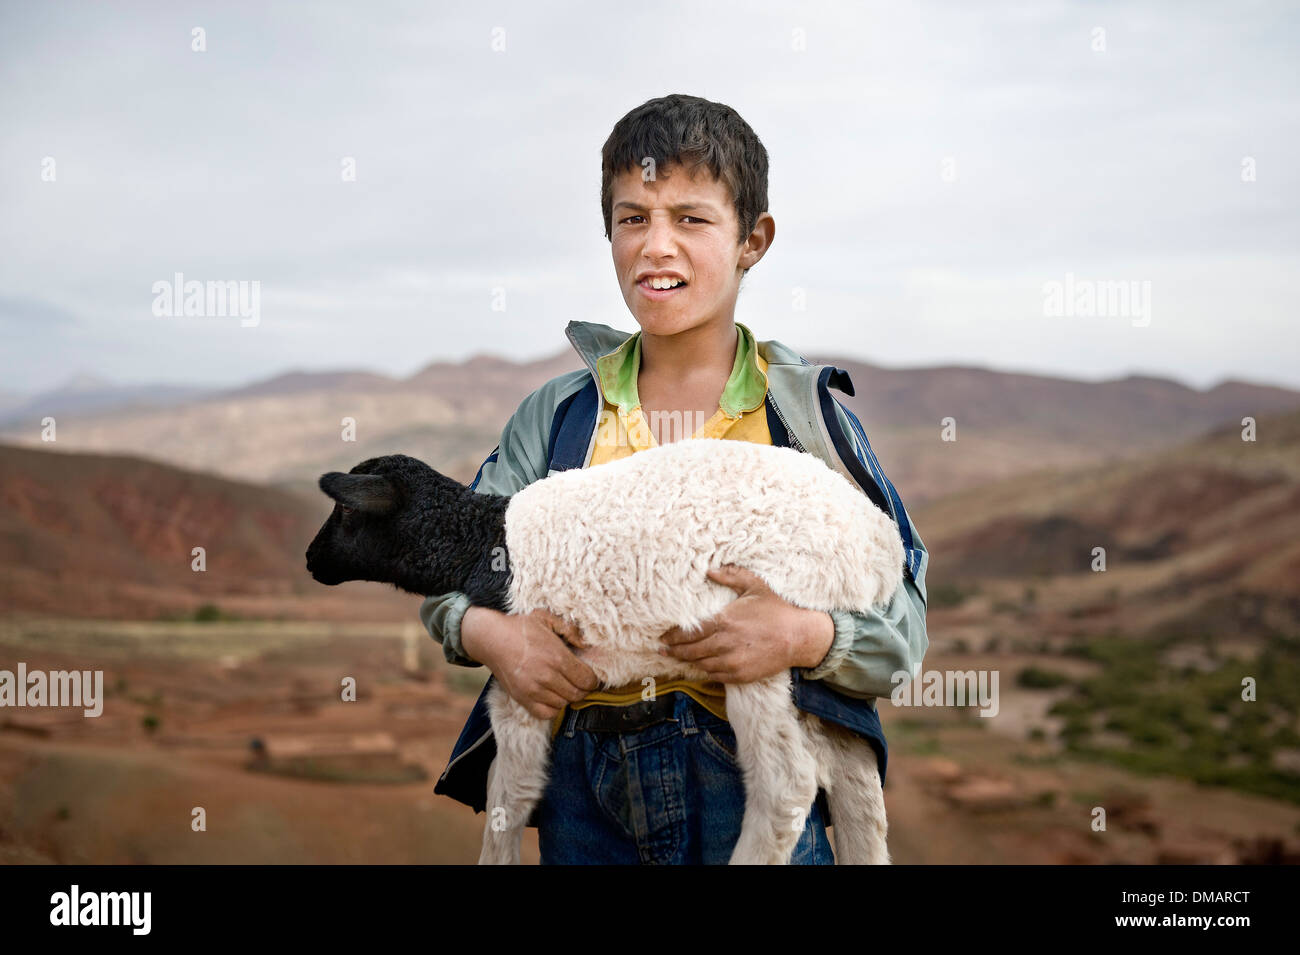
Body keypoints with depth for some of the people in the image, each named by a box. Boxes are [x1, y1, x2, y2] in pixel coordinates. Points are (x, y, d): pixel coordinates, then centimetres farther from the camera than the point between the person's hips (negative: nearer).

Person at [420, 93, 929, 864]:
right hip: (586, 783, 3)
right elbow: (448, 571, 10)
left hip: (751, 781, -2)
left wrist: (804, 636, -22)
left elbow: (903, 632, -3)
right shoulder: (560, 415, 6)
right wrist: (490, 634, -11)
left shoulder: (807, 417, -1)